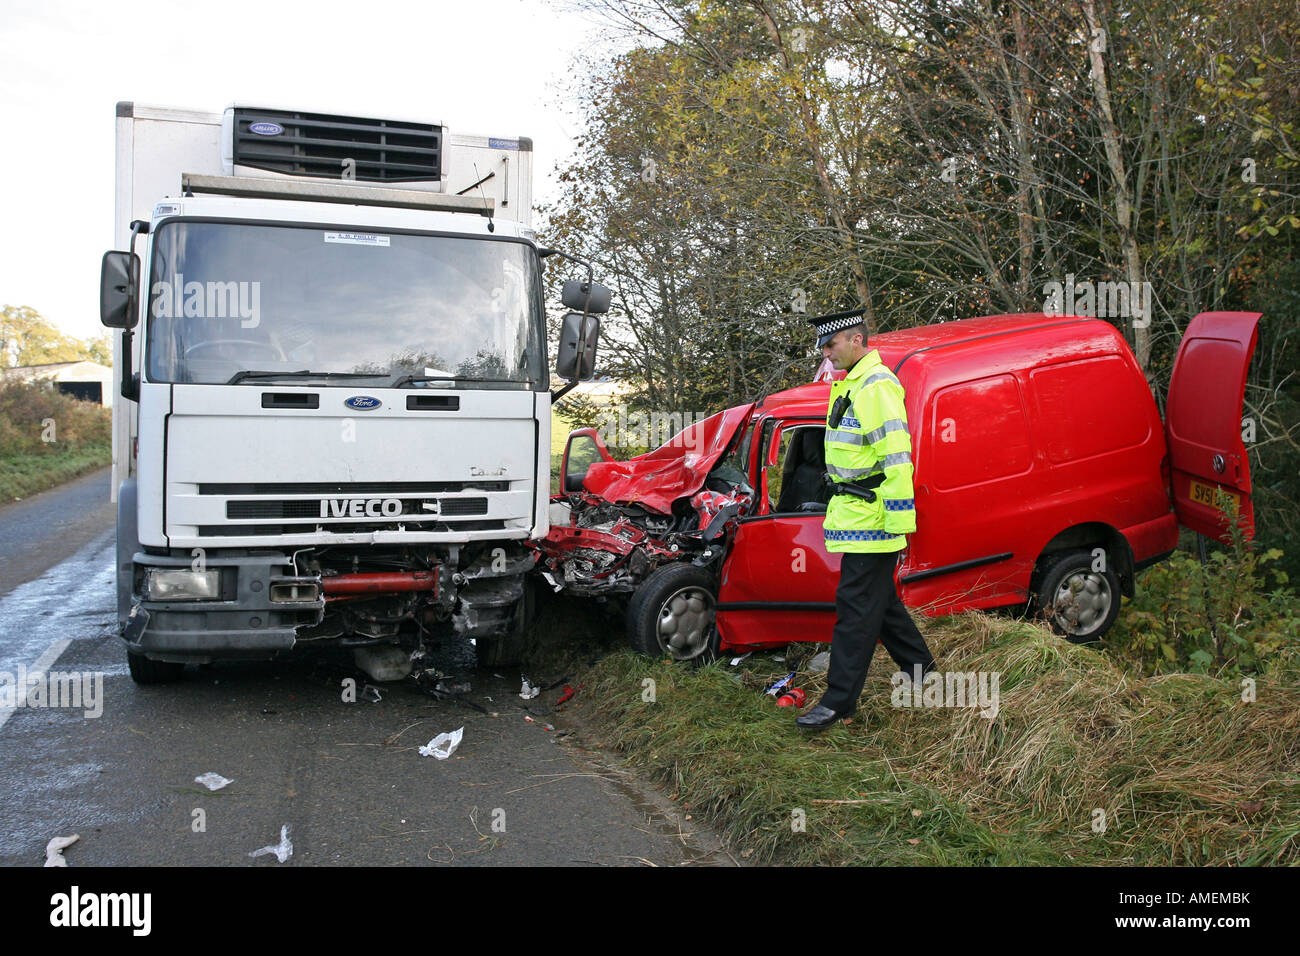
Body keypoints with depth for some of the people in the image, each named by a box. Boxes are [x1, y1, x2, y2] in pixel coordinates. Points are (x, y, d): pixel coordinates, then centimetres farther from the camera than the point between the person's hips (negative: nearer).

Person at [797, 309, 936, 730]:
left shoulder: (876, 387, -17)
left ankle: (839, 700, 1)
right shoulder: (850, 384, 17)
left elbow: (896, 457, -22)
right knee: (879, 598, 19)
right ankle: (920, 666, 35)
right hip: (858, 516, 11)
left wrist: (900, 521, -22)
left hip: (870, 521, -11)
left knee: (856, 605, -6)